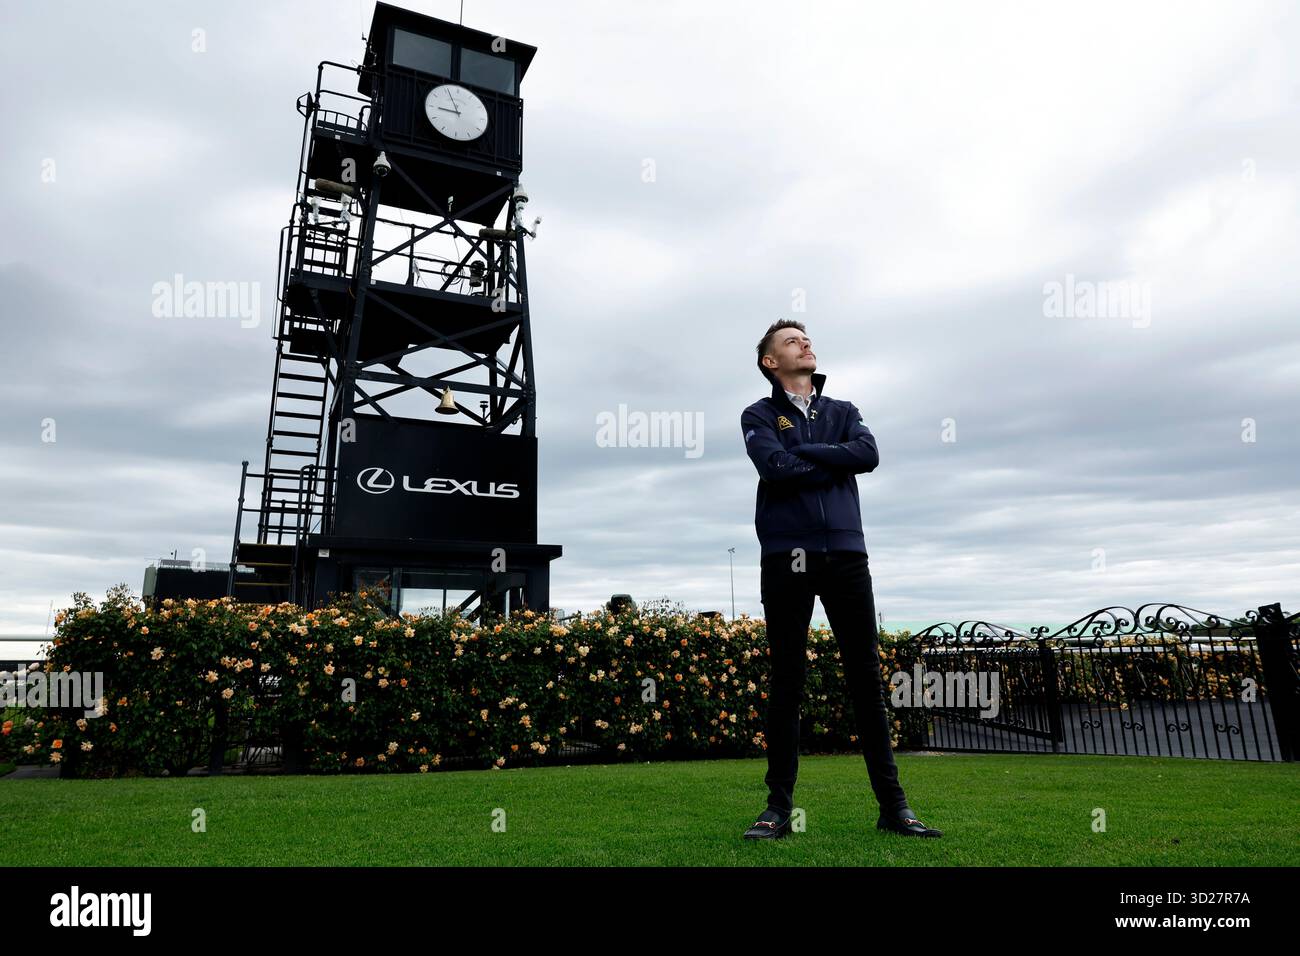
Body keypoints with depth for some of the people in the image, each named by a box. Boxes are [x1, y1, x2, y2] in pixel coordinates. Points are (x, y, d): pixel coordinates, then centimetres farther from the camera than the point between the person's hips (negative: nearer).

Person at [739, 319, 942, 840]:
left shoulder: (843, 411, 19)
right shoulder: (759, 415, 10)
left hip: (844, 551, 3)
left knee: (866, 678, 3)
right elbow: (774, 466, -10)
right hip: (786, 554, -2)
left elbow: (868, 454, -2)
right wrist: (834, 462, -1)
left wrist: (802, 454, -4)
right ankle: (779, 806, 10)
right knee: (786, 682, 1)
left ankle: (892, 804, 11)